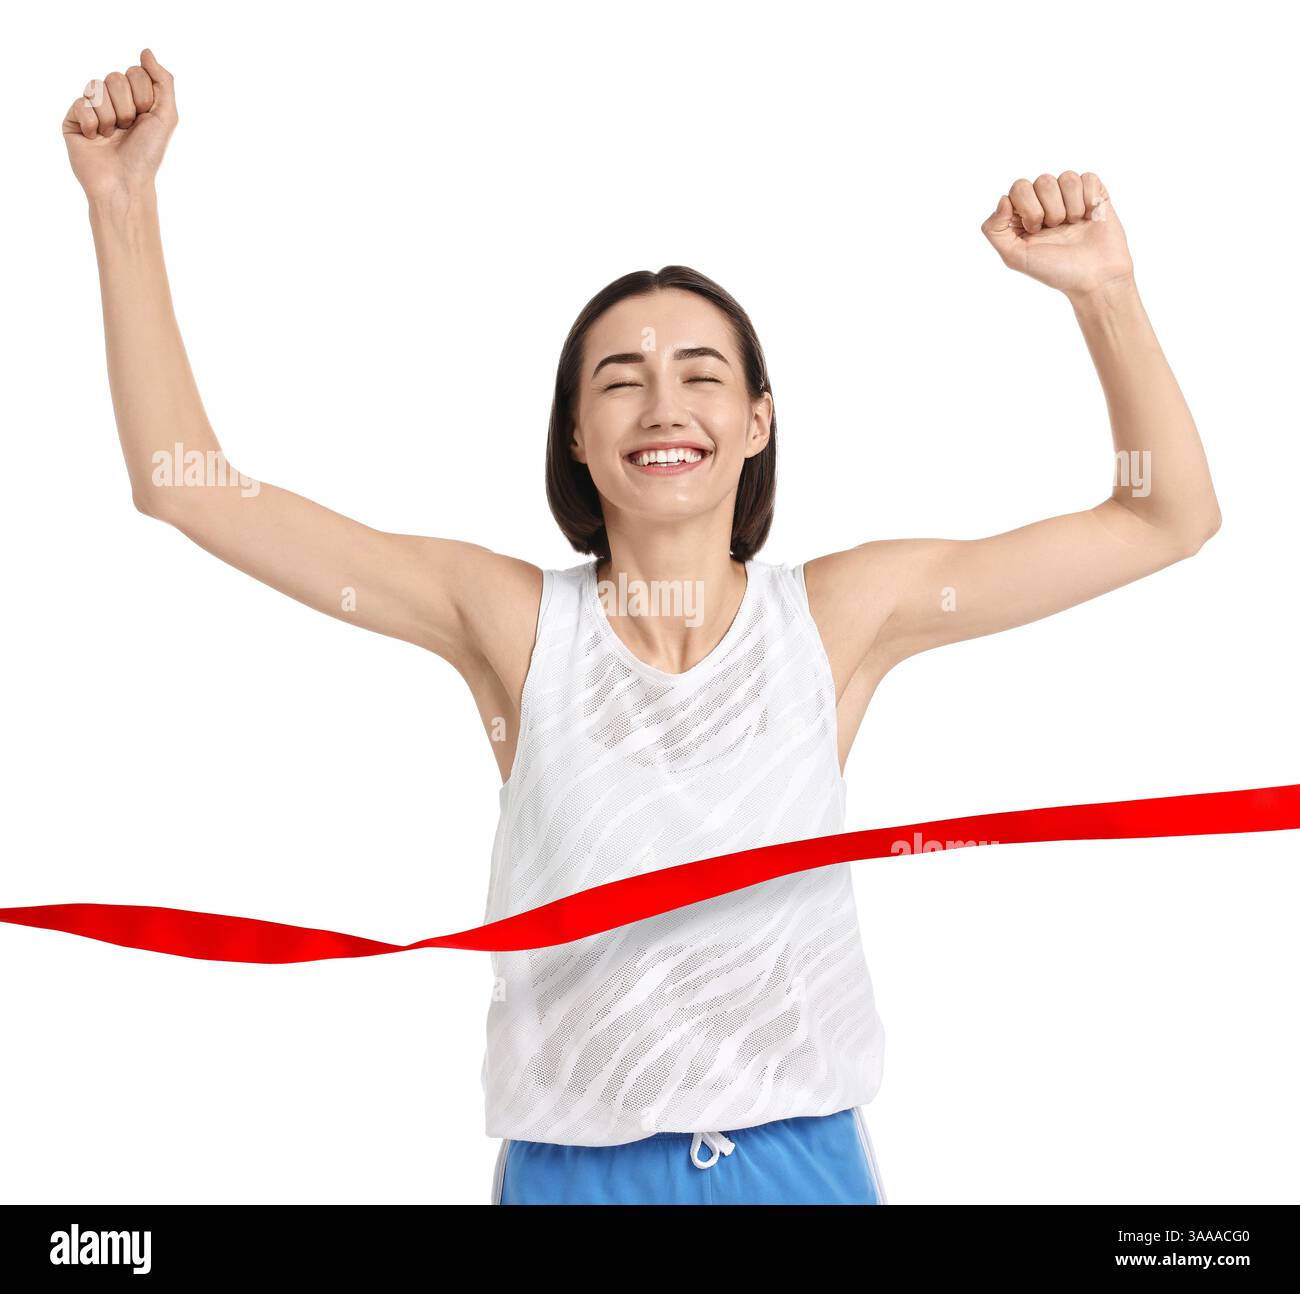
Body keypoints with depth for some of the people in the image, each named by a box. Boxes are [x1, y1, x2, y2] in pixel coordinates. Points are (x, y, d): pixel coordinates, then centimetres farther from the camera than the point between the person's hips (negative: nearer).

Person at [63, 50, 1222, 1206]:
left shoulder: (840, 615, -6)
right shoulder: (513, 622, -8)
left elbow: (1169, 520, -3)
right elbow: (186, 487, -8)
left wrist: (1106, 289, -14)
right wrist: (124, 205, -13)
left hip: (804, 1156, 1)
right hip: (574, 1168, -1)